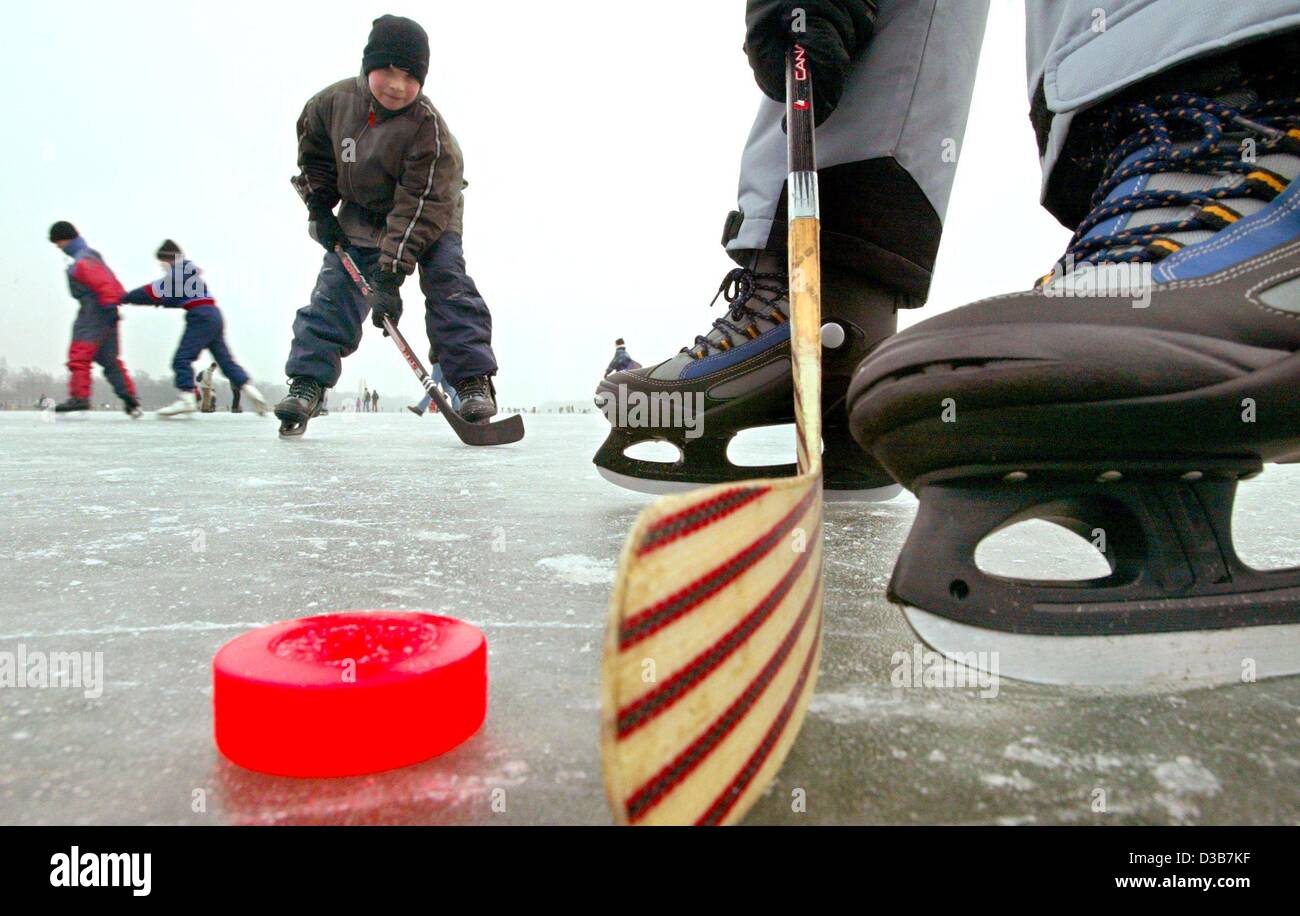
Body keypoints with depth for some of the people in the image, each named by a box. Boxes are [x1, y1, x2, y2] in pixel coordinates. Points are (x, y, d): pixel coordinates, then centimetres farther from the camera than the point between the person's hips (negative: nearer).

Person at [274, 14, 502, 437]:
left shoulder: (428, 125, -28)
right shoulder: (335, 101, -14)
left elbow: (420, 205, -33)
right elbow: (313, 151, 7)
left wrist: (392, 272, -38)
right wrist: (319, 208, -1)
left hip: (429, 215, -4)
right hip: (362, 213, 4)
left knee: (447, 282, -21)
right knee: (335, 288, -5)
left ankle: (474, 380, -20)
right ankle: (307, 381, -2)